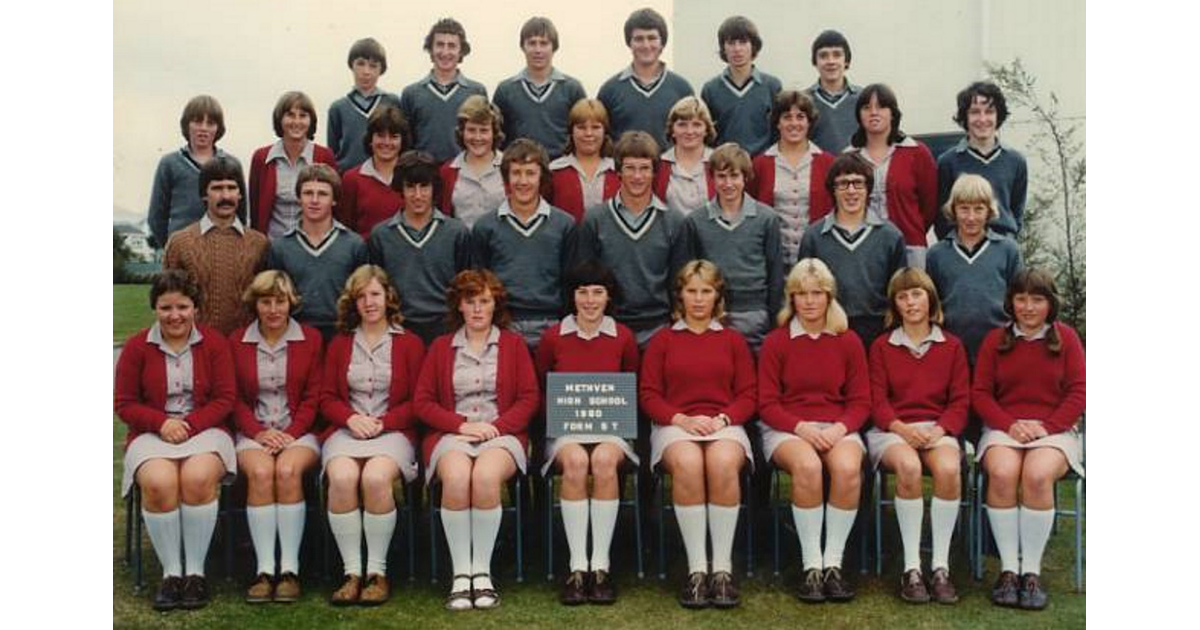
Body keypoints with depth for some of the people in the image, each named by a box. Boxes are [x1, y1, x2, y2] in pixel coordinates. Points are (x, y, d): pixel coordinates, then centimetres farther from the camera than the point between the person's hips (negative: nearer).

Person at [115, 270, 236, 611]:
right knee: (159, 483, -31)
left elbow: (225, 398, 2)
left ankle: (195, 571, -18)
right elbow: (123, 403, 6)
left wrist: (190, 424, -12)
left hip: (204, 429, 0)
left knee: (198, 478, -32)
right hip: (152, 434, 1)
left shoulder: (214, 343, 4)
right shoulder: (137, 346, 5)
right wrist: (162, 423, -11)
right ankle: (170, 572, -16)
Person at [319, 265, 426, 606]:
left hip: (392, 432, -2)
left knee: (376, 477, -34)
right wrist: (351, 418, -6)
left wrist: (382, 422, -8)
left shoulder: (409, 343, 11)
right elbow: (327, 397, 15)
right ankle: (352, 572, -24)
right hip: (346, 430, 2)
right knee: (342, 478, -31)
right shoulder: (340, 344, 19)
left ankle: (378, 572, -21)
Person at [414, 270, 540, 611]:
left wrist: (498, 425, -9)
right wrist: (461, 425, -6)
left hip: (501, 434, -1)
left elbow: (530, 398, 8)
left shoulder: (513, 343, 16)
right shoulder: (440, 347, 18)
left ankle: (483, 571, -24)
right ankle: (460, 573, -27)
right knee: (456, 477, -34)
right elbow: (423, 401, 10)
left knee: (486, 475, -35)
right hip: (452, 434, 1)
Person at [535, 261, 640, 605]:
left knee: (604, 460, -35)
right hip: (565, 427, 0)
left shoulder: (624, 338, 6)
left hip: (610, 426, 0)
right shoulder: (552, 337, 5)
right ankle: (577, 567, -31)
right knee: (575, 460, -36)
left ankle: (601, 565, -30)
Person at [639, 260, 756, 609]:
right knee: (687, 463, -37)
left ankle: (723, 569, -30)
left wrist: (721, 419, -9)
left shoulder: (733, 340, 18)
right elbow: (648, 394, 8)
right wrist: (682, 419, -9)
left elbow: (747, 395, 11)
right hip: (675, 425, 0)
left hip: (724, 424, 1)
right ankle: (696, 570, -32)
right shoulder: (662, 340, 16)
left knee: (724, 463, -36)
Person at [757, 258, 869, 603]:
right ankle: (811, 566, -24)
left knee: (848, 468, -33)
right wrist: (801, 427, -16)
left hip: (837, 427, 2)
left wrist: (840, 428, -13)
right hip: (787, 428, -1)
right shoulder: (775, 342, 4)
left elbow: (860, 401, 8)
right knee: (807, 466, -35)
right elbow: (767, 403, 1)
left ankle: (833, 564, -21)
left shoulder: (848, 341, 9)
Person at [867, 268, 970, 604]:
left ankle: (941, 567, -26)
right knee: (909, 467, -36)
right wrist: (903, 429, -16)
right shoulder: (881, 346, 12)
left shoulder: (952, 346, 13)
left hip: (937, 428, 1)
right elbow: (877, 399, 4)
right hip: (892, 429, -1)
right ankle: (911, 568, -30)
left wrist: (939, 429, -13)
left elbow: (960, 400, 8)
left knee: (948, 469, -34)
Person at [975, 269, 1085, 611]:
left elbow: (1078, 391, 3)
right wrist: (1009, 425, -10)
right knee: (1002, 473, -32)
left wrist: (1047, 426, -11)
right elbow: (980, 392, 7)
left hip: (1054, 429, -1)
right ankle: (1008, 568, -24)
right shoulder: (995, 339, 11)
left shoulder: (1066, 337, 8)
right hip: (1005, 428, 1)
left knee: (1037, 475, -33)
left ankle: (1032, 571, -22)